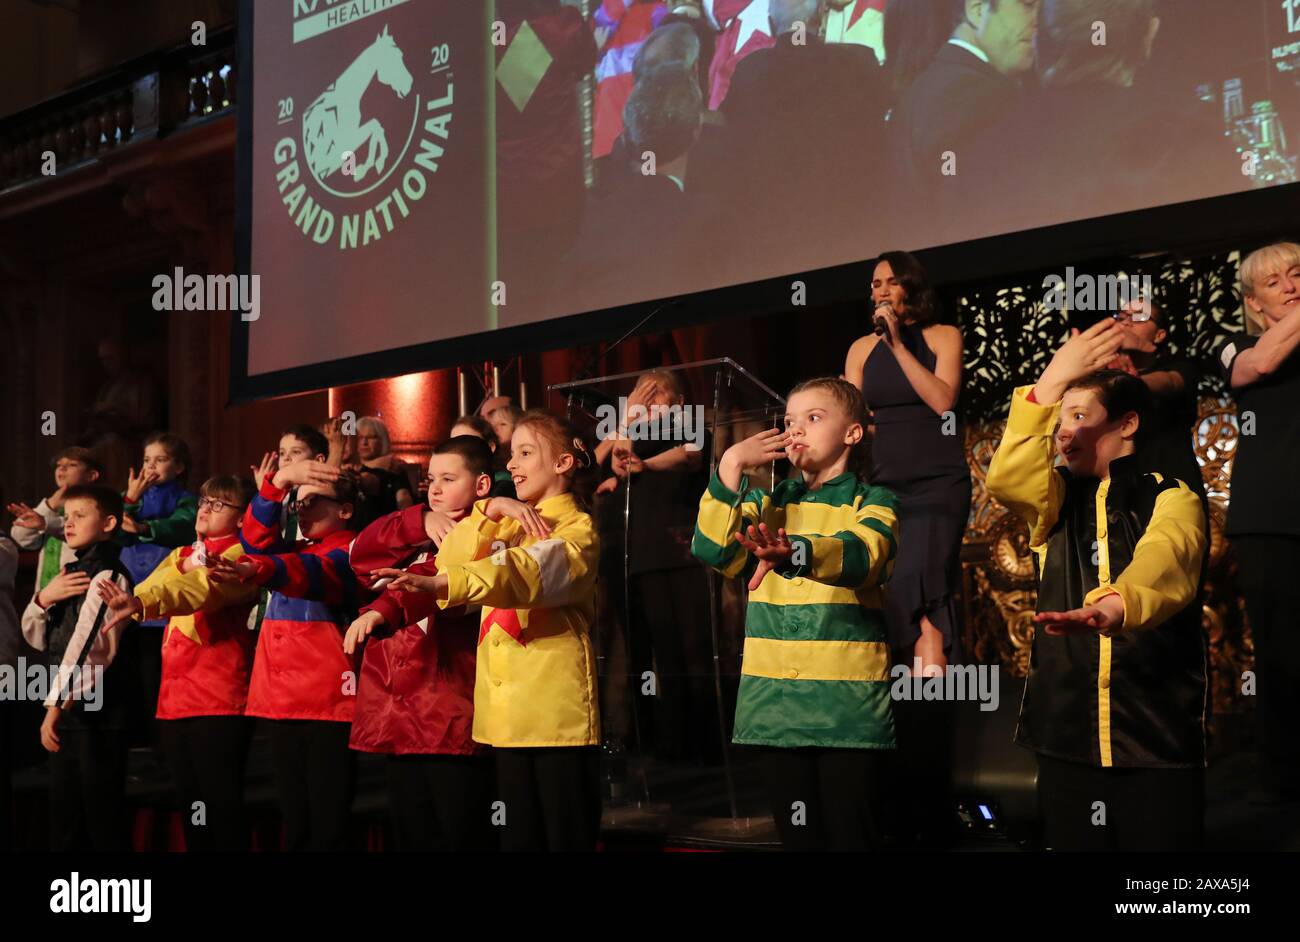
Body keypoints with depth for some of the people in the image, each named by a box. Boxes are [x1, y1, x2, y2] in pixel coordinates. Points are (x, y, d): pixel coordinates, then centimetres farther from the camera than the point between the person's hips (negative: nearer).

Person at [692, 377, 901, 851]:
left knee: (852, 835, -1)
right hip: (775, 703, 4)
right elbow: (713, 550, -3)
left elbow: (858, 555, -21)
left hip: (848, 704, -4)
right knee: (797, 837, 11)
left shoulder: (874, 503, 2)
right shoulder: (768, 503, 14)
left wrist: (793, 554, -42)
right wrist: (731, 467, -11)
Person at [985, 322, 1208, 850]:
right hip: (1065, 733, 3)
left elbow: (1164, 559, -22)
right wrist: (1050, 382, -20)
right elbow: (1006, 477, -11)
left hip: (1158, 736, -3)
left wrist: (1112, 605, -44)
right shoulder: (1056, 502, 12)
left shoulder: (1171, 498, 1)